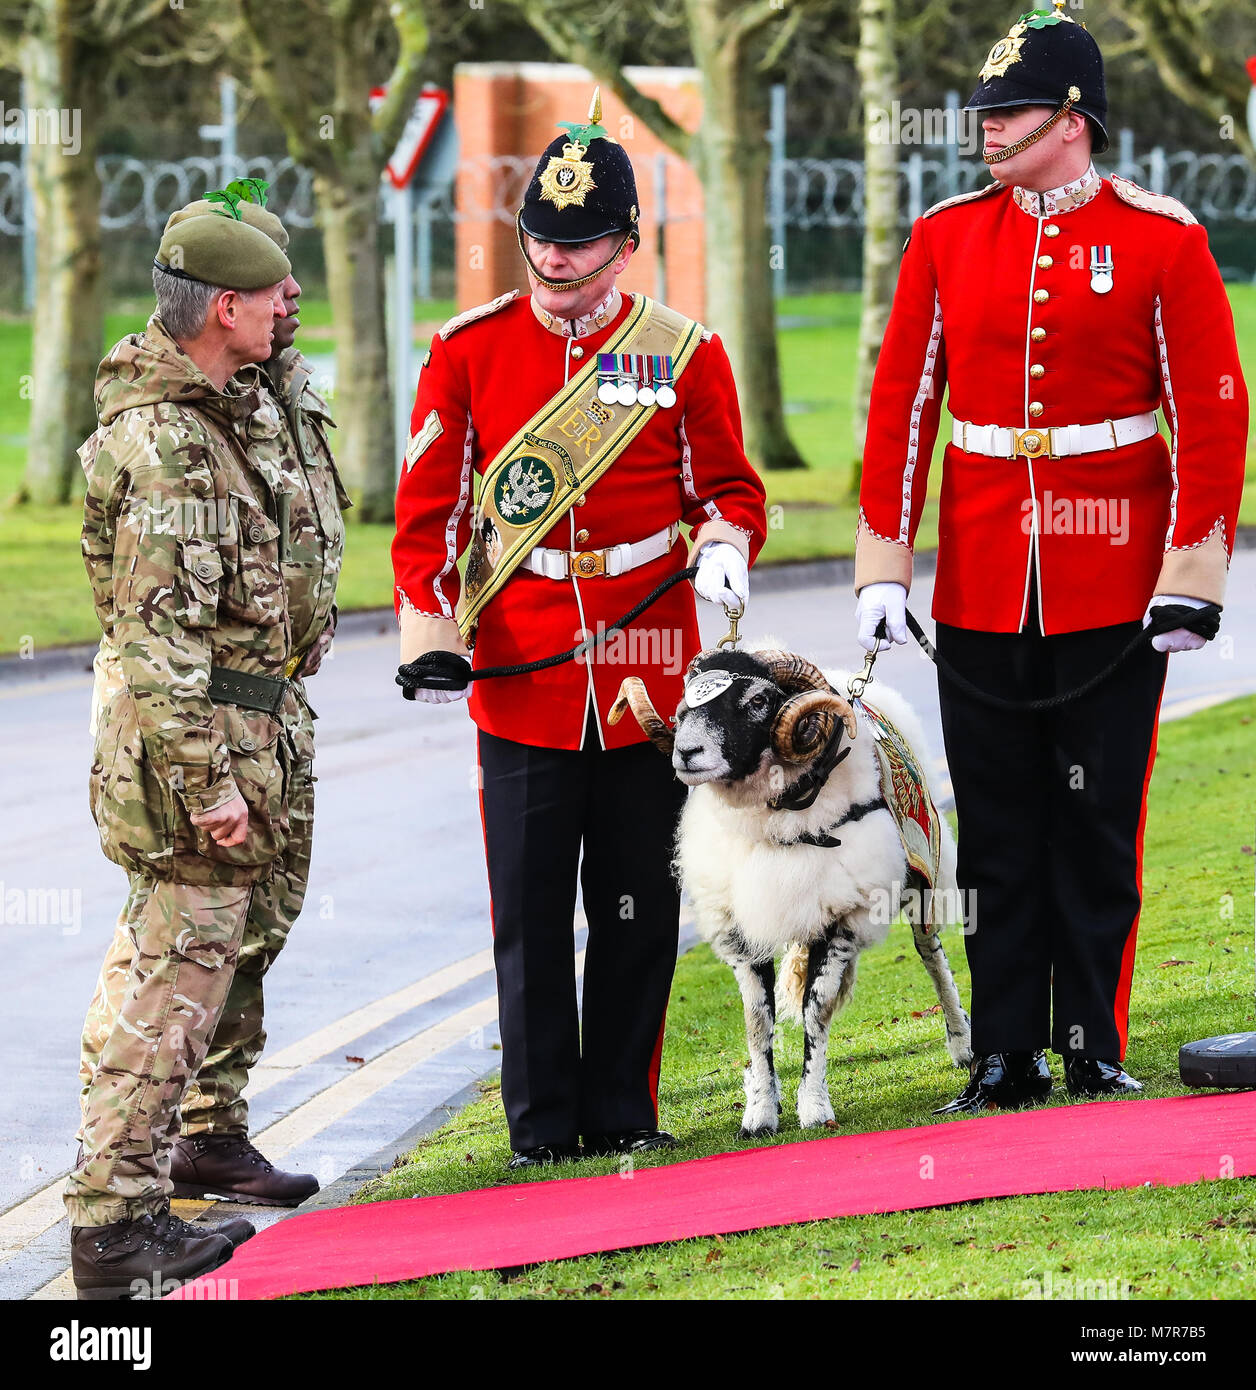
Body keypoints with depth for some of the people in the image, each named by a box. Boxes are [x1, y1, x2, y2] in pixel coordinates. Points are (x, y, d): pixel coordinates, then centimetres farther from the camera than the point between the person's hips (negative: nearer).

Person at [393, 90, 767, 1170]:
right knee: (532, 914, 1)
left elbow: (730, 484, 11)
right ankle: (543, 1126, 10)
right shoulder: (469, 352, 3)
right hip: (519, 672, -1)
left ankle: (624, 1112, 17)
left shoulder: (685, 353, 3)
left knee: (639, 909, 6)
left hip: (648, 671, 1)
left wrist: (724, 544, -12)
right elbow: (428, 506, 5)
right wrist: (430, 635, -6)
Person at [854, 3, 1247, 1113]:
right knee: (996, 830, 6)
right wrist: (882, 568, 0)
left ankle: (1096, 1054, 12)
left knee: (1098, 821, 3)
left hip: (1114, 590, -3)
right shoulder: (946, 238, 4)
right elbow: (901, 405, 5)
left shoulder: (1161, 239, -4)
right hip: (982, 589, 3)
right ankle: (1005, 1059, 13)